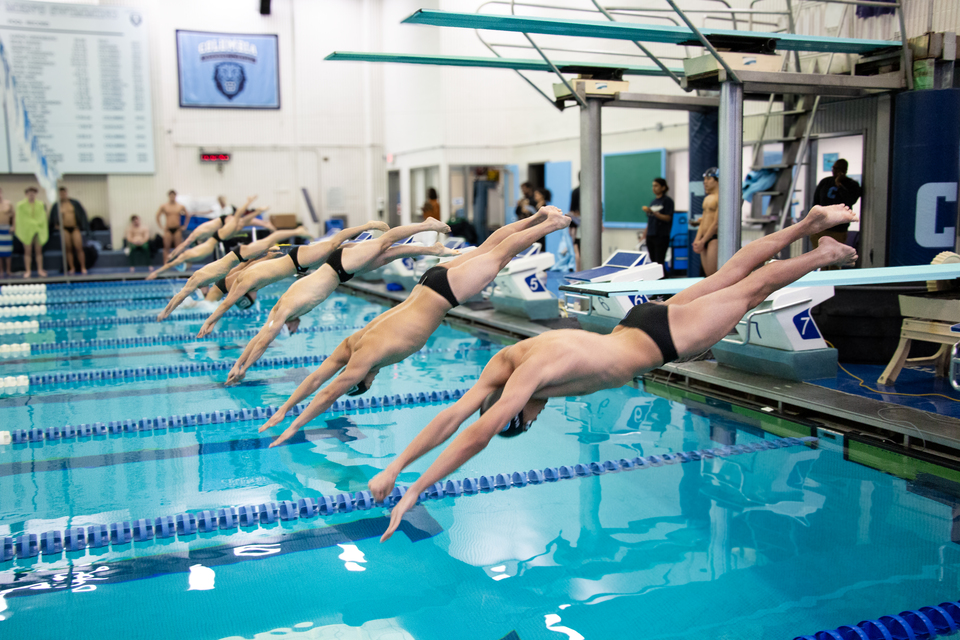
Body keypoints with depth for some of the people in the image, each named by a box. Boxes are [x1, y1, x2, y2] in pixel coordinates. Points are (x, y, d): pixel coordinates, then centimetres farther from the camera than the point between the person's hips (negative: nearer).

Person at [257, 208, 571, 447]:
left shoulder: (366, 355, -21)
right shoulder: (352, 344, -1)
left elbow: (328, 394, -19)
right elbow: (316, 377, 4)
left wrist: (294, 427, -13)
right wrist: (282, 410, 2)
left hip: (441, 293, -6)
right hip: (430, 284, 6)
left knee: (499, 254, 7)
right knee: (485, 249, 18)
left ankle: (550, 223, 20)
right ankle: (538, 217, 31)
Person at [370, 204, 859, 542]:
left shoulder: (533, 368, -35)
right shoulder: (503, 362, -12)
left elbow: (478, 435, -41)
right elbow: (453, 415, -13)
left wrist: (414, 492, -39)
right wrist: (394, 468, -19)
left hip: (663, 339, -6)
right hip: (638, 324, 7)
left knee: (750, 290, 15)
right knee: (727, 276, 22)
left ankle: (826, 254, 36)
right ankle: (809, 222, 39)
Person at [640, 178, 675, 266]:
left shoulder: (667, 200, -5)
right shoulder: (653, 201, 16)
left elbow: (667, 218, -13)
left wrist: (652, 212, -23)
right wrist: (645, 233, 16)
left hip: (661, 236, -7)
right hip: (650, 236, 7)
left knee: (659, 263, -10)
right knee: (653, 261, 6)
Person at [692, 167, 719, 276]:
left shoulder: (720, 198, -10)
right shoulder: (707, 198, 19)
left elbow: (716, 223, -15)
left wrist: (702, 241, -13)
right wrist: (697, 239, 6)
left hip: (715, 239, -9)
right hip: (704, 240, 9)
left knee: (713, 274, -11)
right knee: (707, 275, 8)